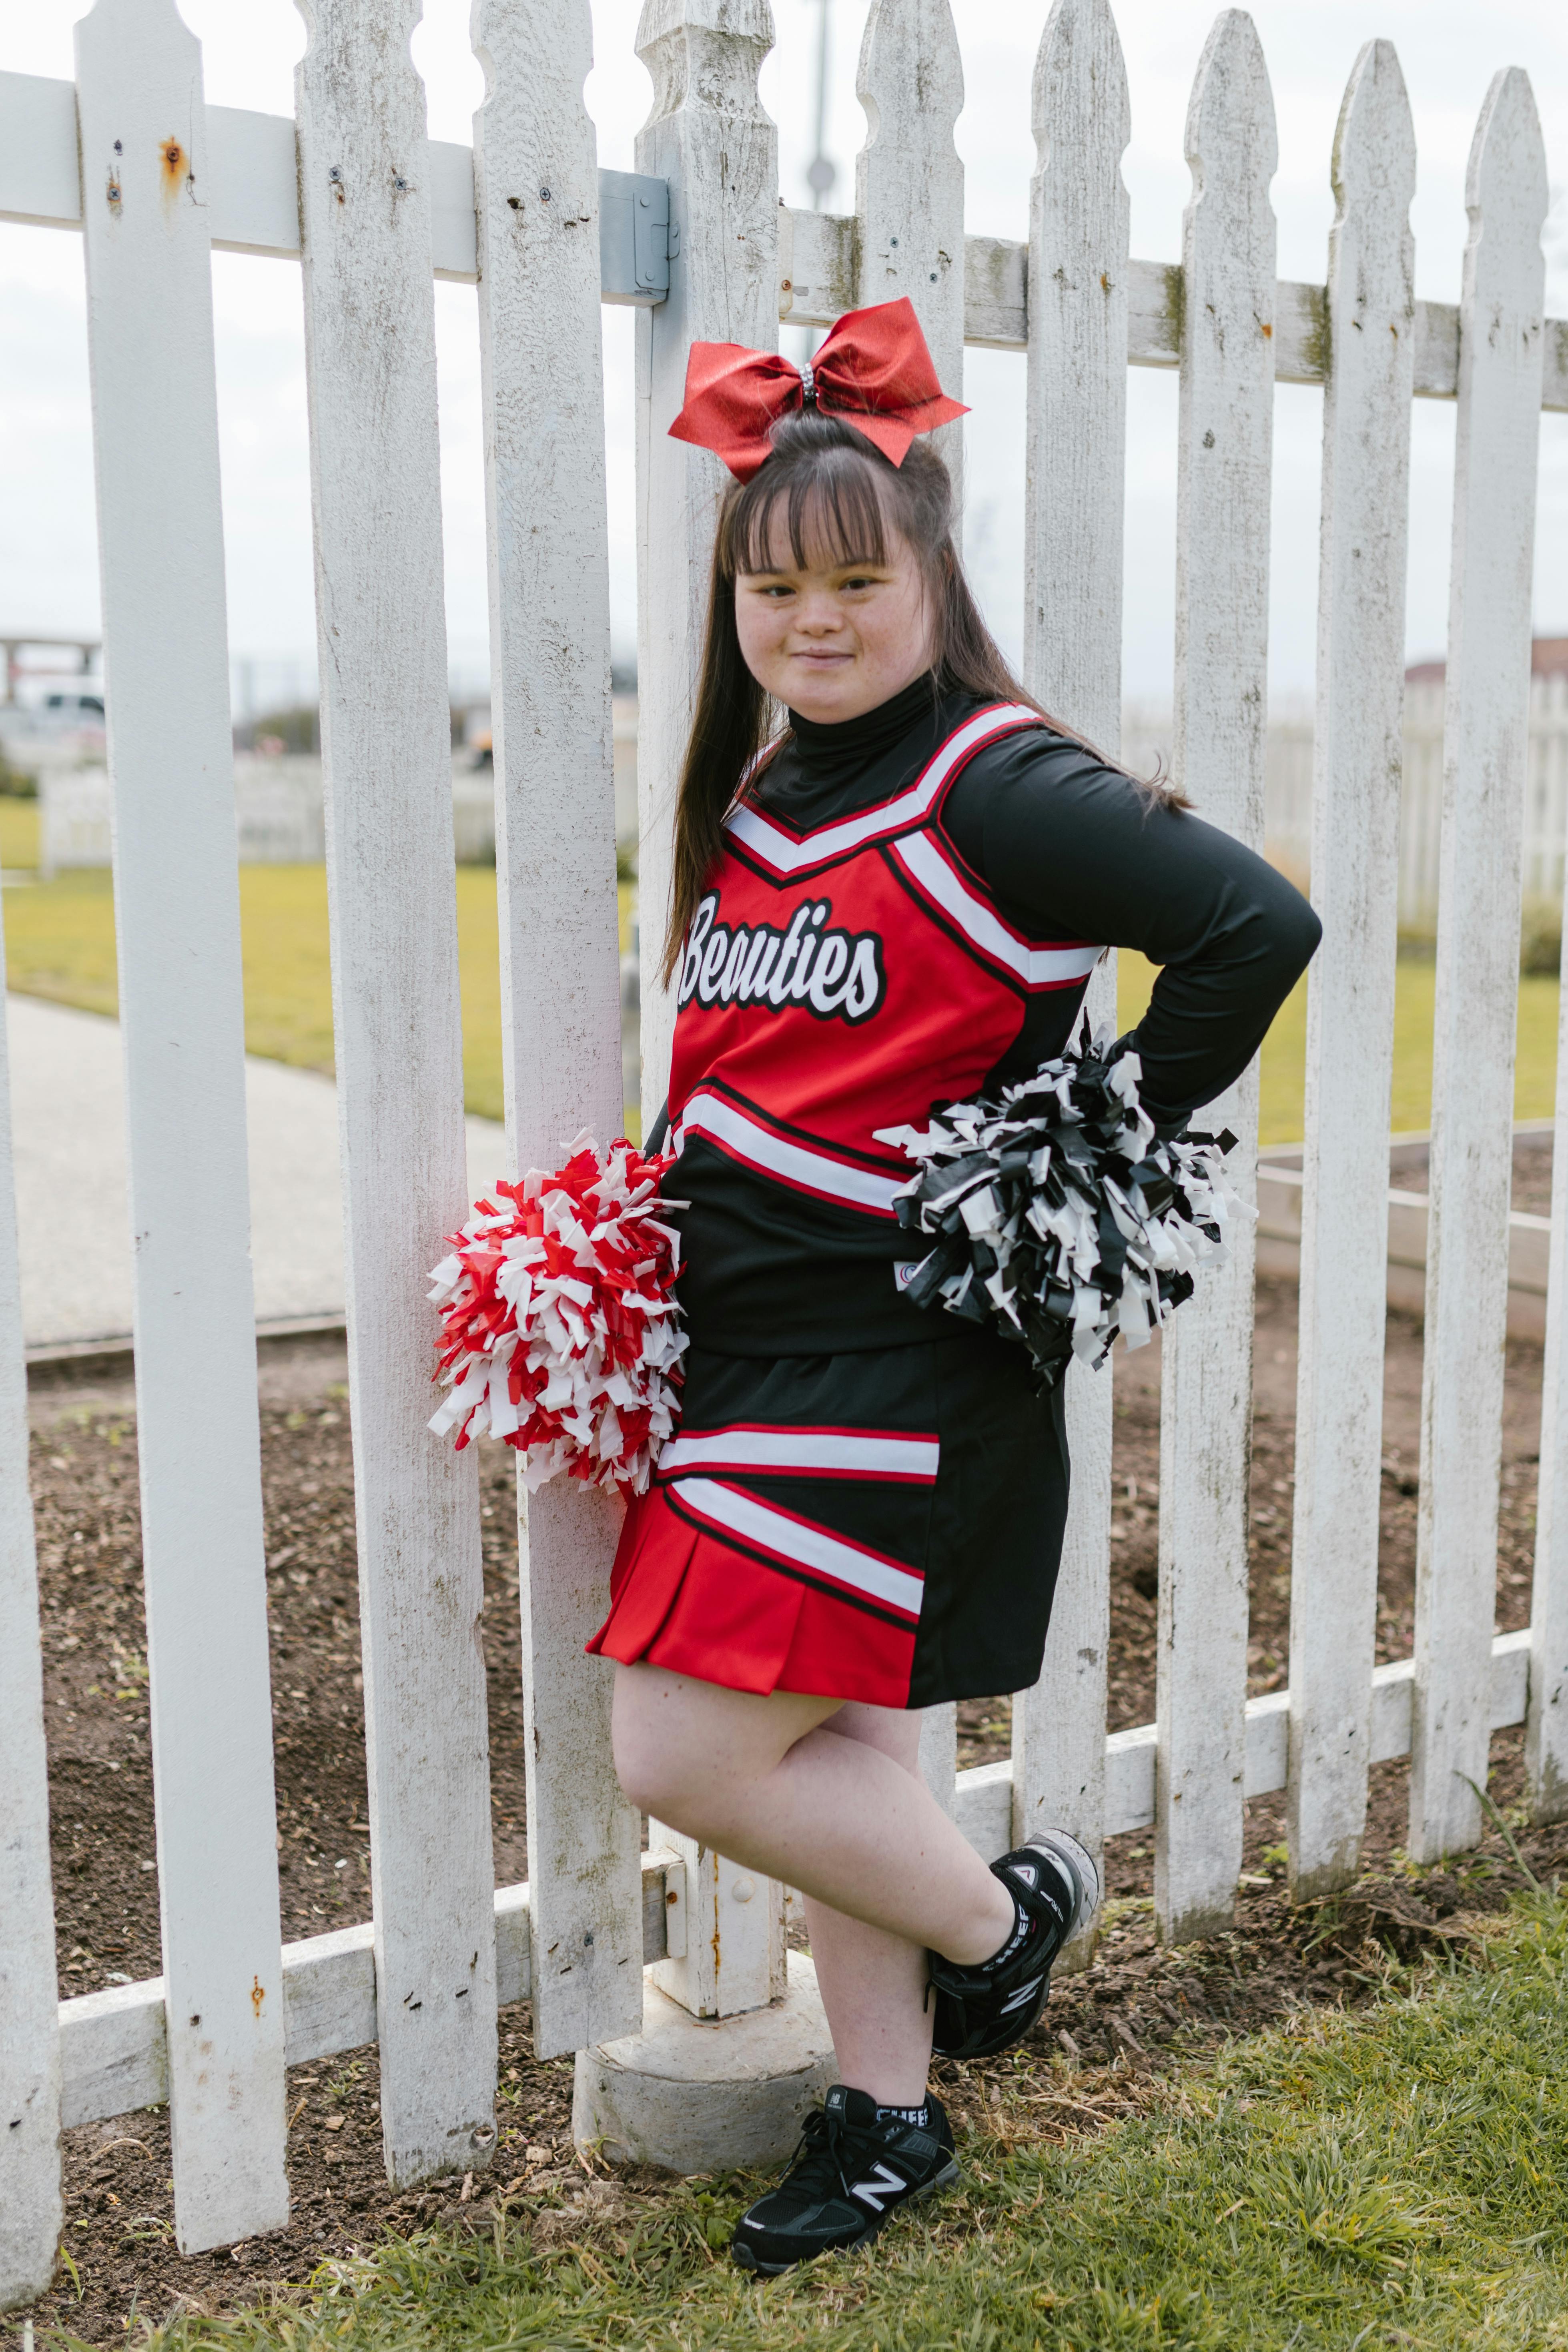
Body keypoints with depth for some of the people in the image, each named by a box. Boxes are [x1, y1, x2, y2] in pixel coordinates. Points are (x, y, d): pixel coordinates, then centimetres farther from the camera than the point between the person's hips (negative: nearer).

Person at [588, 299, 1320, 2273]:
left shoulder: (1000, 791, -13)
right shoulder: (746, 799, 11)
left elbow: (1257, 926, -19)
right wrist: (646, 1255, 12)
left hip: (902, 1354, -8)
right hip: (747, 1347, 8)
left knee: (685, 1754, -7)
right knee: (829, 1725, 15)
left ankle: (1004, 1910, 20)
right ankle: (887, 2118, 33)